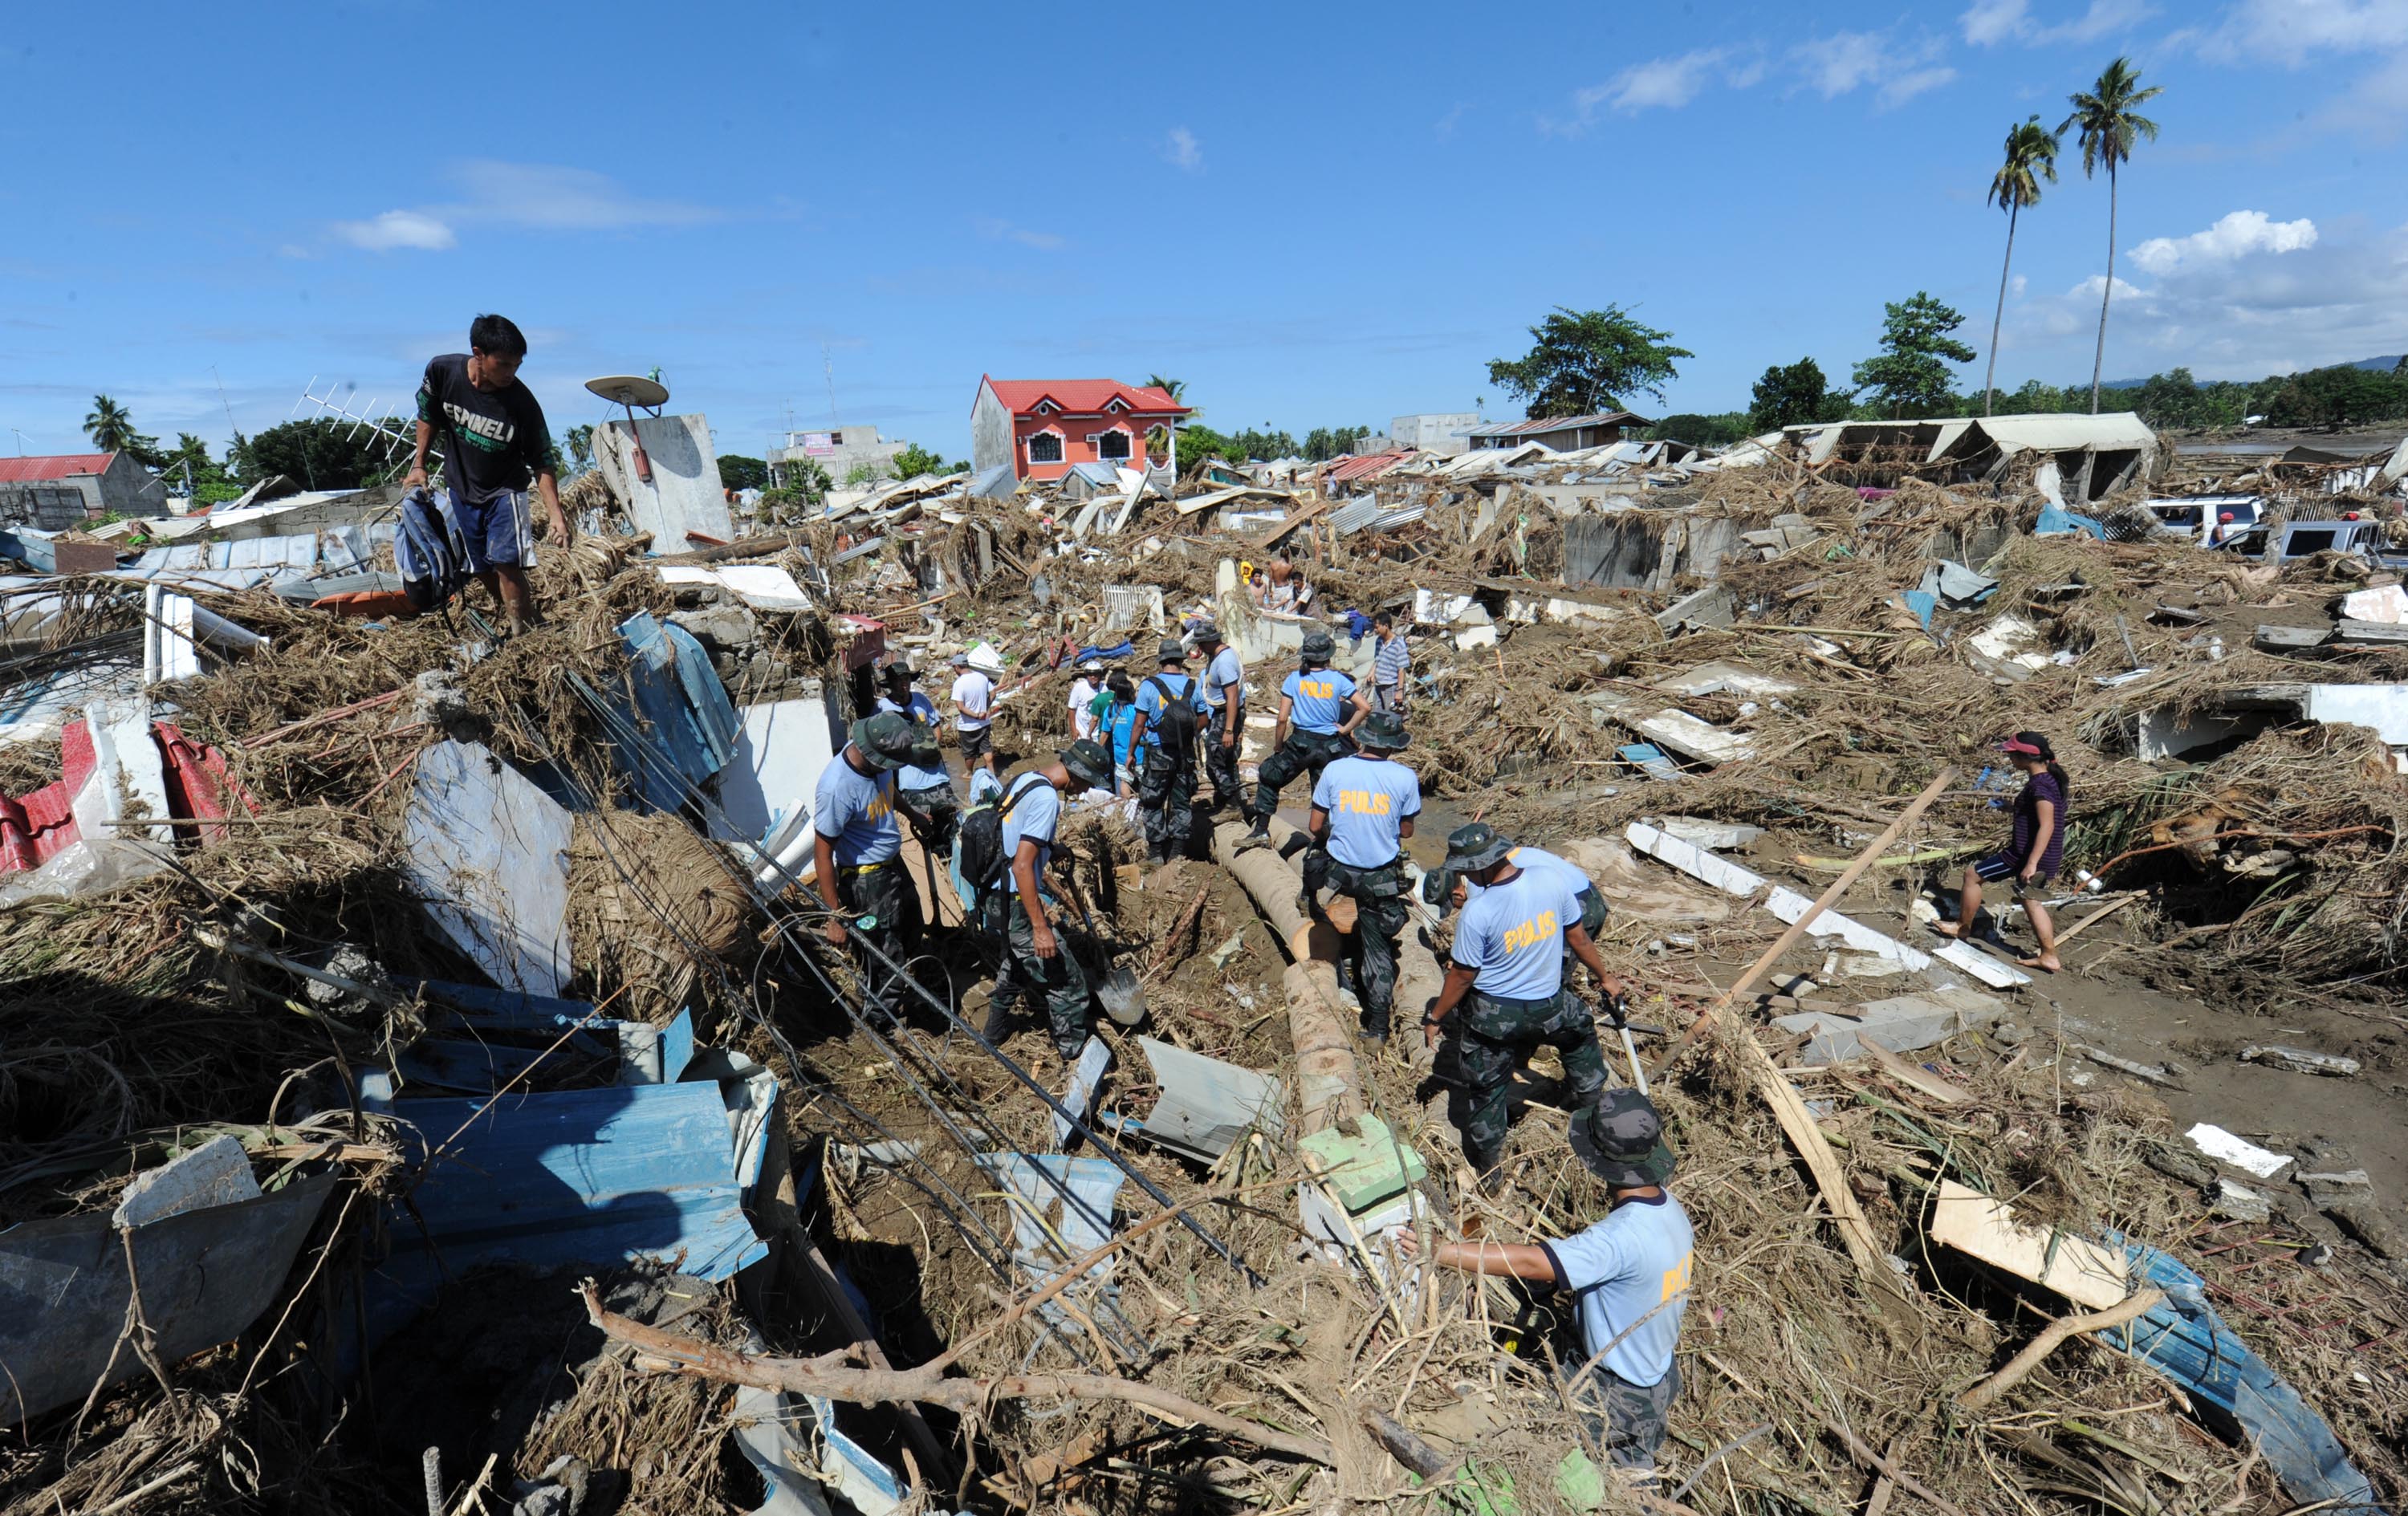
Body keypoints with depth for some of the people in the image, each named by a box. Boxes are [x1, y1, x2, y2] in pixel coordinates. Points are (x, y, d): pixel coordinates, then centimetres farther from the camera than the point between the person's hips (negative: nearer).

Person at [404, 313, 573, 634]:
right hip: (460, 488, 4)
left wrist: (556, 514, -27)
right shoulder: (442, 370, -14)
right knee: (483, 569, 8)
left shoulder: (522, 402, -22)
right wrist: (418, 465, 8)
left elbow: (542, 463, -17)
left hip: (504, 490, -4)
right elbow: (428, 417, 5)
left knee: (505, 563, -18)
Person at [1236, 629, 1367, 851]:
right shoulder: (1338, 680, -1)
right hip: (1329, 746, 1)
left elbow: (1282, 718, -6)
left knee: (1268, 776, 15)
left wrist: (1278, 747, 6)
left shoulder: (1294, 678, -4)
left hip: (1300, 742, -1)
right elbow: (1365, 707, -6)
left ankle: (1261, 831, 11)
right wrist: (1346, 729, 3)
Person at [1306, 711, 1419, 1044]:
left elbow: (1315, 828, -3)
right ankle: (1377, 1027, 16)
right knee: (1379, 951, 12)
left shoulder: (1334, 770, -10)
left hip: (1338, 871, 1)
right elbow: (1406, 832, 3)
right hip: (1383, 878, 0)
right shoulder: (1406, 778, -10)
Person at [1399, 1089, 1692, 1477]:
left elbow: (1529, 1262, -42)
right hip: (1661, 1370, 8)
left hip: (1621, 1394, -8)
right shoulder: (1668, 1206, -9)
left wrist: (1439, 1251, -39)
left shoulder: (1623, 1236, -37)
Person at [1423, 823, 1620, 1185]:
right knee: (1580, 1029, 36)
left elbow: (1462, 976, -15)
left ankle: (1488, 1169, 33)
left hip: (1493, 1015, -3)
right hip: (1548, 1006, 3)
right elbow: (1578, 937, -1)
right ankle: (1588, 1099, 52)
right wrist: (1605, 977, 17)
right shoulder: (1552, 880, -15)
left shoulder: (1477, 912, -26)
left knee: (1485, 1088, 17)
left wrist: (1435, 1018, 0)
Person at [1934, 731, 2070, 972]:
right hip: (2047, 858, 10)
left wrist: (2031, 863, -33)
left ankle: (1962, 928, 16)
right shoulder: (2052, 778, 8)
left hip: (2026, 855, -10)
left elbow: (2047, 826, -29)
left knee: (1973, 874, 2)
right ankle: (2048, 957, 26)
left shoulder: (2040, 785, -22)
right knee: (2029, 899, 22)